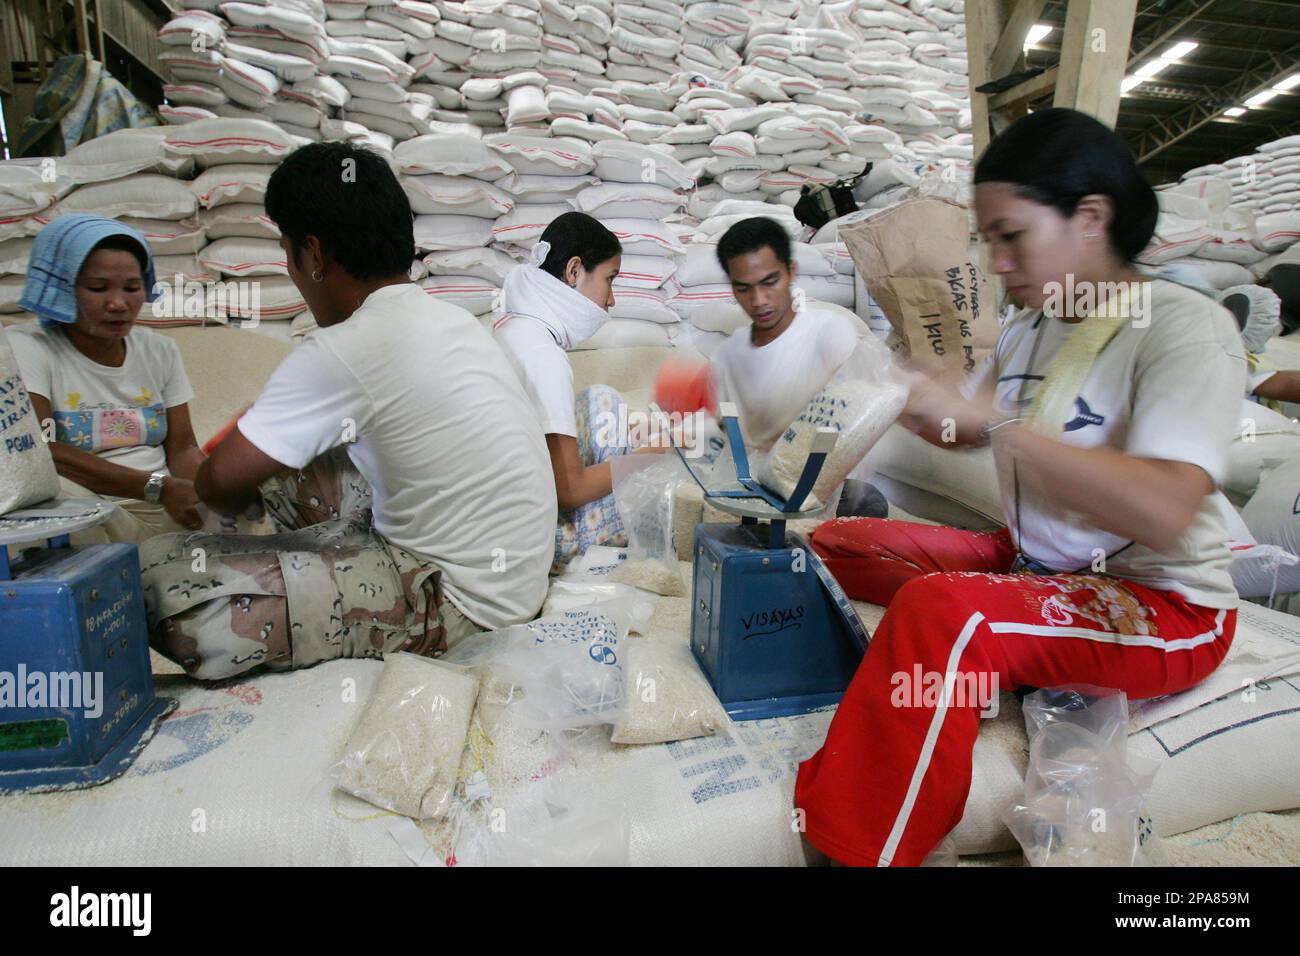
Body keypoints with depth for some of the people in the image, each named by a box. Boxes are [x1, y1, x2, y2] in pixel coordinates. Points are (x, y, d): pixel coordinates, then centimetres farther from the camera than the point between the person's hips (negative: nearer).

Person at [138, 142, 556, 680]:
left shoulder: (342, 353, -20)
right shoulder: (451, 319, 6)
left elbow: (222, 481, -13)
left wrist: (243, 500, 11)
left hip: (460, 600, -8)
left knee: (160, 573, -12)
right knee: (286, 454, 19)